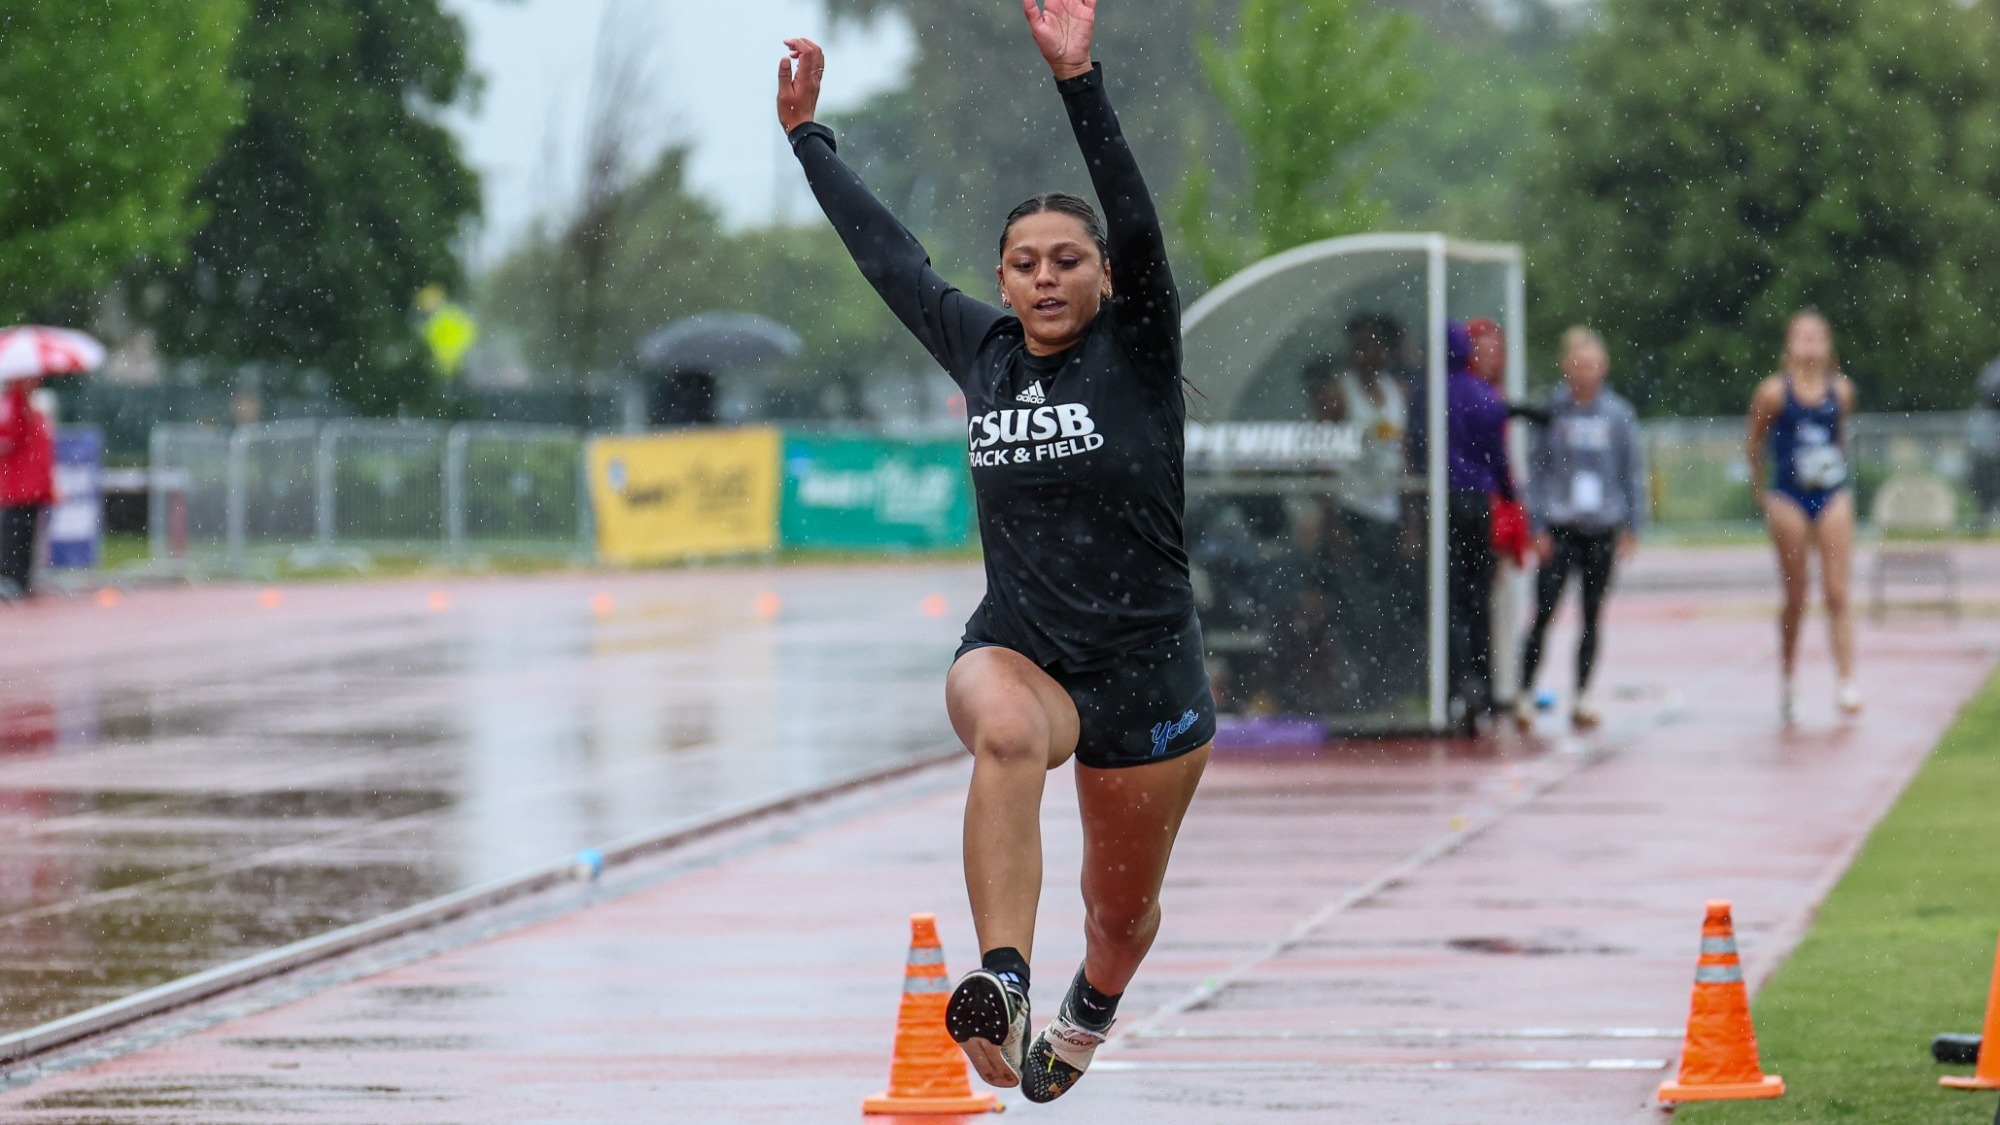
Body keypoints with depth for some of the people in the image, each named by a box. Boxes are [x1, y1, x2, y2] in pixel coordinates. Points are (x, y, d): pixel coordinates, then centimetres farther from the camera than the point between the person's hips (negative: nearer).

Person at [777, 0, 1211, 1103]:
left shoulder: (1136, 350, -5)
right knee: (1006, 731, -37)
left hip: (1147, 674, -1)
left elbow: (1137, 224, -20)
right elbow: (888, 254, 17)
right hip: (1017, 651, 1)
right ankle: (1001, 987, -48)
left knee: (1123, 912, 13)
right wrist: (807, 135, 23)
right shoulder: (981, 351, 5)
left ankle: (1085, 1015, 49)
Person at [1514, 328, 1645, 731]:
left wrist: (1631, 526, 3)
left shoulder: (1618, 413, 1)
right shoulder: (1551, 411, -2)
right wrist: (1538, 527, -5)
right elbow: (1536, 469, 0)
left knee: (1592, 616, 7)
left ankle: (1582, 697, 15)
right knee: (1544, 613, -7)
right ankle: (1525, 694, -1)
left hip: (1603, 530, 2)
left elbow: (1633, 470, 7)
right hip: (1559, 528, -2)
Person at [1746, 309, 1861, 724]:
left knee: (1837, 594, -5)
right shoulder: (1774, 392, -6)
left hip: (1832, 498, 2)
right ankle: (1786, 682, 19)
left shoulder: (1841, 390, 3)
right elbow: (1754, 445, 3)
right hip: (1789, 500, -2)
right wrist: (1762, 494, 4)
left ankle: (1848, 685, -10)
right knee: (1796, 598, 5)